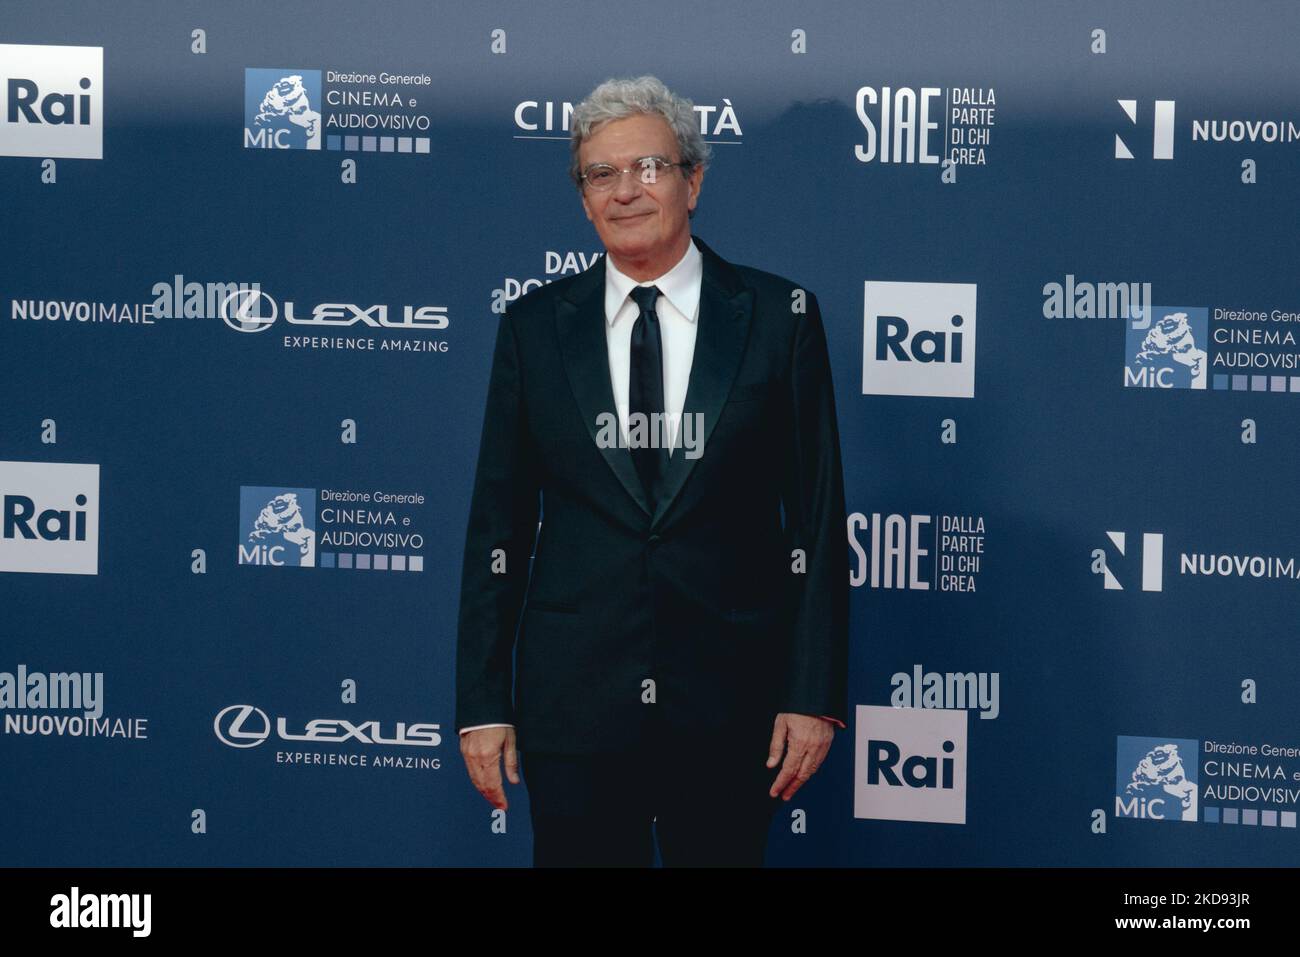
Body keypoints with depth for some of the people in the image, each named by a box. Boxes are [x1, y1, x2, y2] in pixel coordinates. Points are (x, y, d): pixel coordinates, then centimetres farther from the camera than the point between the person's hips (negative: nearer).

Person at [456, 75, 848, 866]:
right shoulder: (535, 326, 5)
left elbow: (817, 516, 1)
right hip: (574, 700, 1)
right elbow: (498, 524, 6)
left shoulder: (778, 317, 1)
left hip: (729, 705, -1)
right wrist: (482, 703, 2)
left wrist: (815, 695, -4)